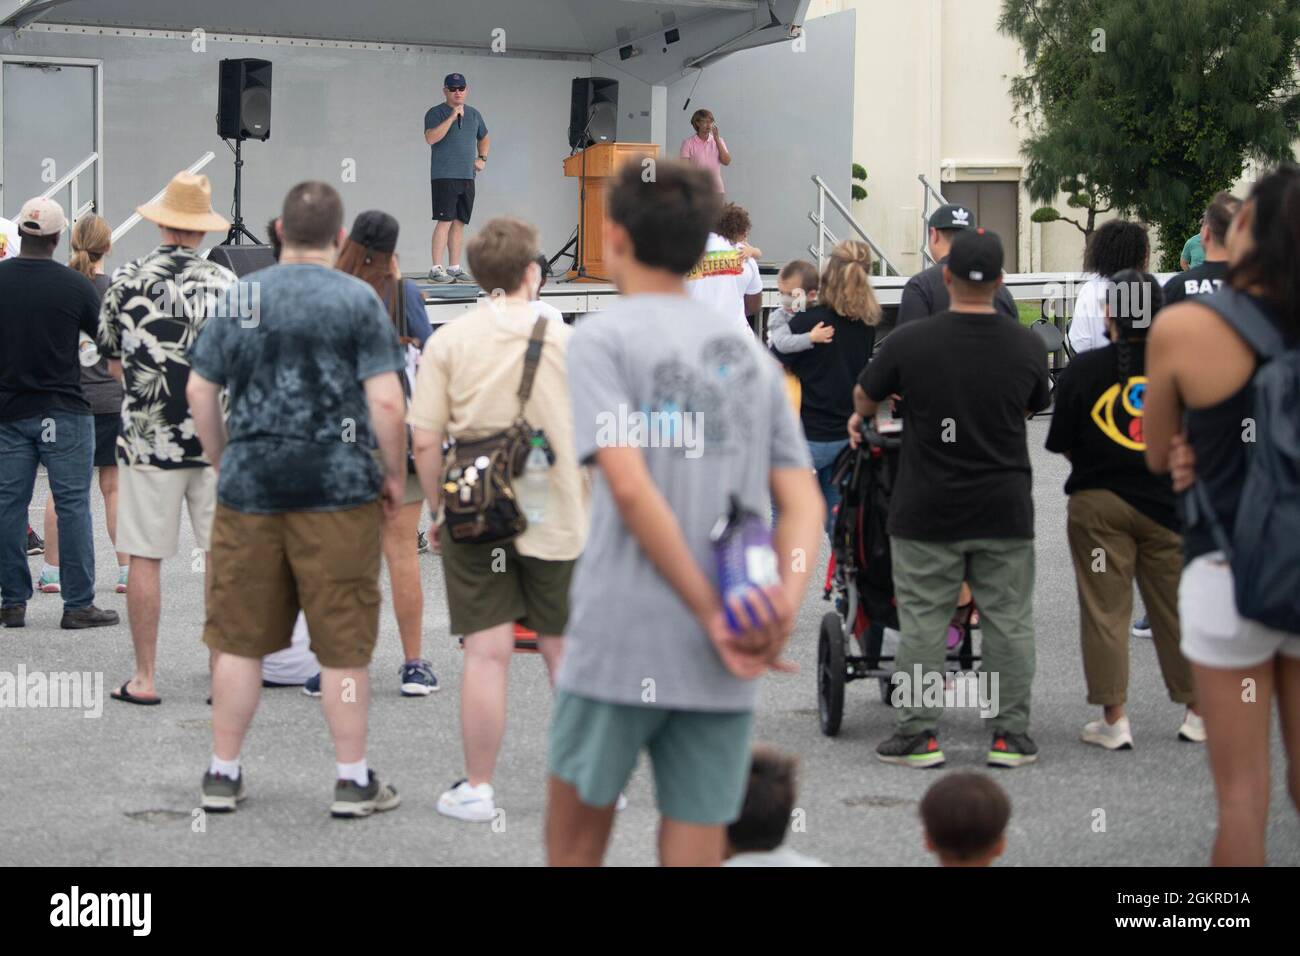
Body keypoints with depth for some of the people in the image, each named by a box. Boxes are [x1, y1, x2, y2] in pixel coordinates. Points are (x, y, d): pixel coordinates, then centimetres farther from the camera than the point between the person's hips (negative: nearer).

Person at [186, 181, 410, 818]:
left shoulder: (240, 297, 5)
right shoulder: (359, 300, -4)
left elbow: (199, 391, 7)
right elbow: (385, 401, -11)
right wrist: (394, 476, 1)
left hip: (248, 485, 3)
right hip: (337, 488, -3)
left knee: (240, 638, 11)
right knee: (343, 644, 4)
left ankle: (223, 775, 17)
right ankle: (353, 780, 10)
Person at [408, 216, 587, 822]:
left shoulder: (449, 341, -3)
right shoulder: (567, 341, -2)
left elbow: (425, 441, -5)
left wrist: (438, 510, 7)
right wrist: (595, 512, 14)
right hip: (555, 520, 1)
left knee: (487, 653, 2)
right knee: (564, 650, 11)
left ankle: (477, 789, 7)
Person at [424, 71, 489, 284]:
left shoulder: (474, 114, 16)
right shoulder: (436, 113, -3)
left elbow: (484, 138, 31)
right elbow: (431, 138, -19)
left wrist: (482, 158, 13)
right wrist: (452, 117, -19)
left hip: (467, 177, 6)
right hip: (444, 176, -6)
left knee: (459, 223, 7)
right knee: (445, 221, -12)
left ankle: (454, 268, 11)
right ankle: (436, 269, -12)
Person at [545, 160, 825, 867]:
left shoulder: (603, 337, -2)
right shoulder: (749, 351, 15)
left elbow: (629, 486, -14)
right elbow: (803, 500, 7)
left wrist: (711, 615, -11)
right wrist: (785, 601, -7)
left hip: (620, 645, -4)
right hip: (722, 675, 4)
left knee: (574, 844, 13)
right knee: (695, 854, 6)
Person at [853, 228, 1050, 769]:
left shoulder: (910, 342, -9)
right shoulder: (1027, 346, -2)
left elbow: (865, 398, 8)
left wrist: (860, 420, 32)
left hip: (926, 512, -1)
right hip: (1005, 512, 2)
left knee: (922, 623, 6)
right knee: (1009, 623, 8)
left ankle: (919, 734, 8)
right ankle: (1010, 735, 12)